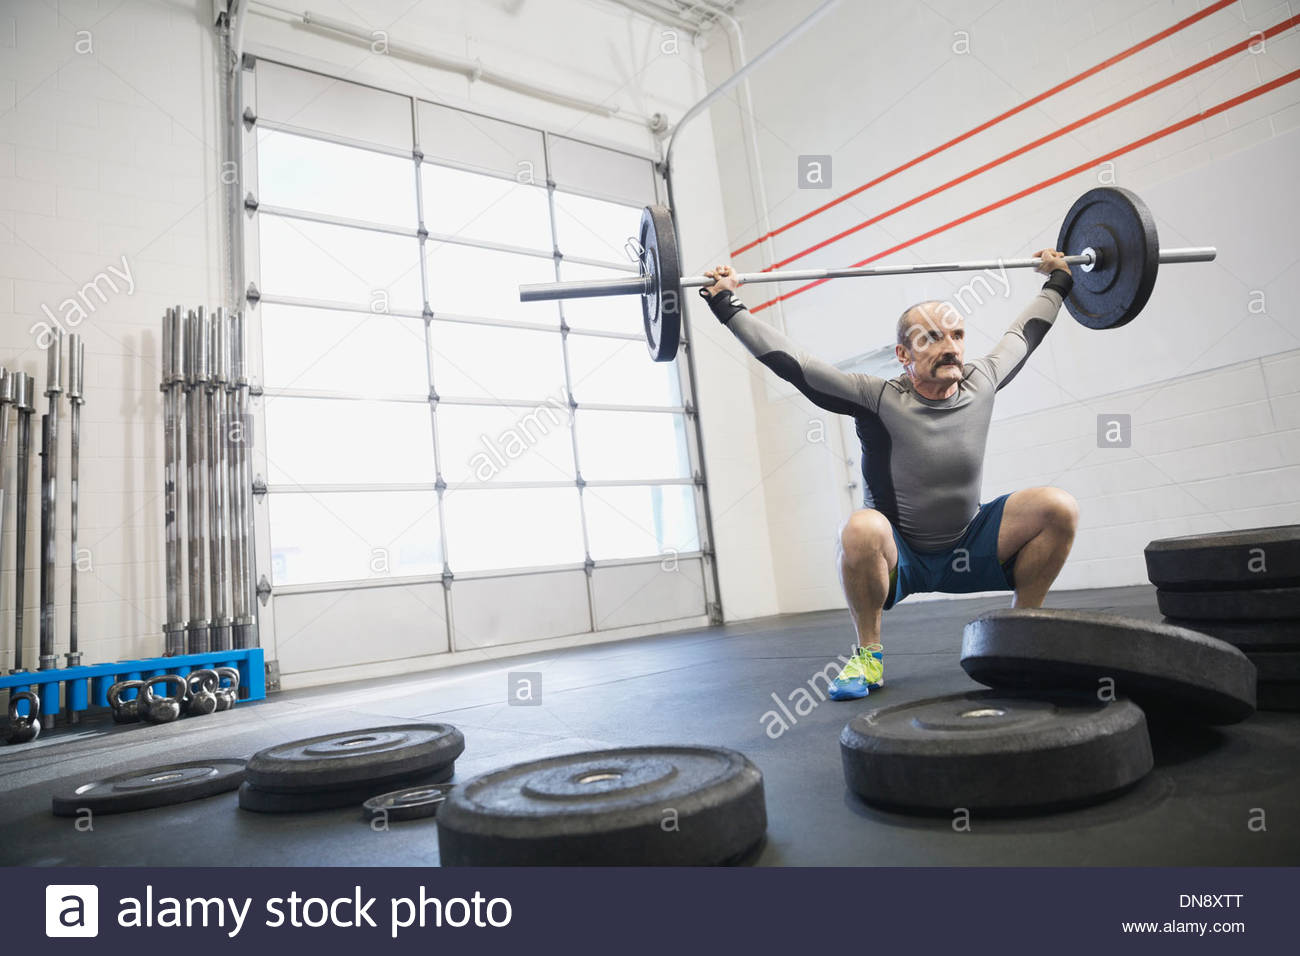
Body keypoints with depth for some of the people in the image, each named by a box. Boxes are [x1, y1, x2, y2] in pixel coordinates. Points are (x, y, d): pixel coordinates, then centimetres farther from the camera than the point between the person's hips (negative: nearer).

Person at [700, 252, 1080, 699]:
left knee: (1059, 507, -17)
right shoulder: (881, 399, -19)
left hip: (968, 551, 4)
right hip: (898, 561, -4)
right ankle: (868, 655, -13)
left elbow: (1023, 333, 14)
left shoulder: (981, 383, -7)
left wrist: (1057, 281, 27)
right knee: (861, 529, -38)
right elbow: (789, 361, -21)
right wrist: (726, 304, -20)